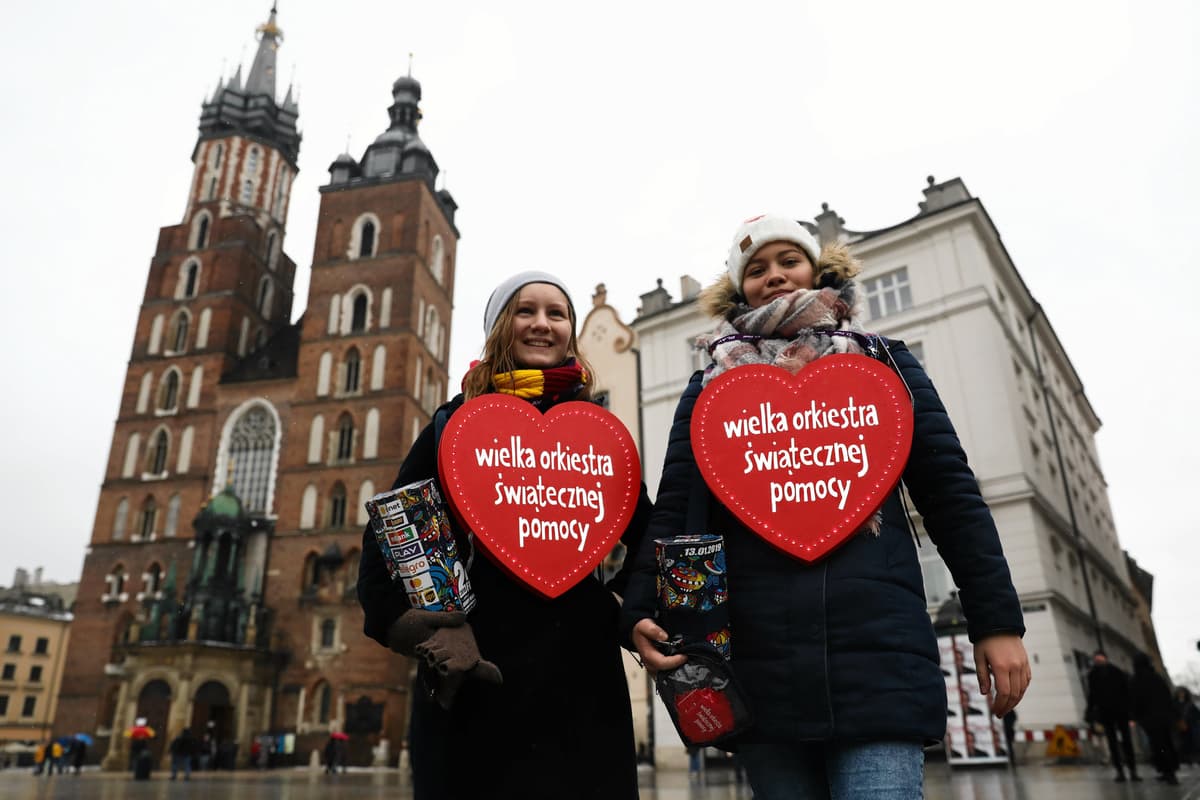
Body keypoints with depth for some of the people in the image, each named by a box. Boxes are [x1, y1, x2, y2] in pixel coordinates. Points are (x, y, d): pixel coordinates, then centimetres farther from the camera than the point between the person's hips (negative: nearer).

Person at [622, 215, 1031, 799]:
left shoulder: (882, 363, 13)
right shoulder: (709, 387, 14)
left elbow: (949, 491, 10)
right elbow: (672, 509, 7)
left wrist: (997, 619, 4)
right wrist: (641, 611, -7)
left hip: (877, 651, -1)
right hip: (759, 660, 2)